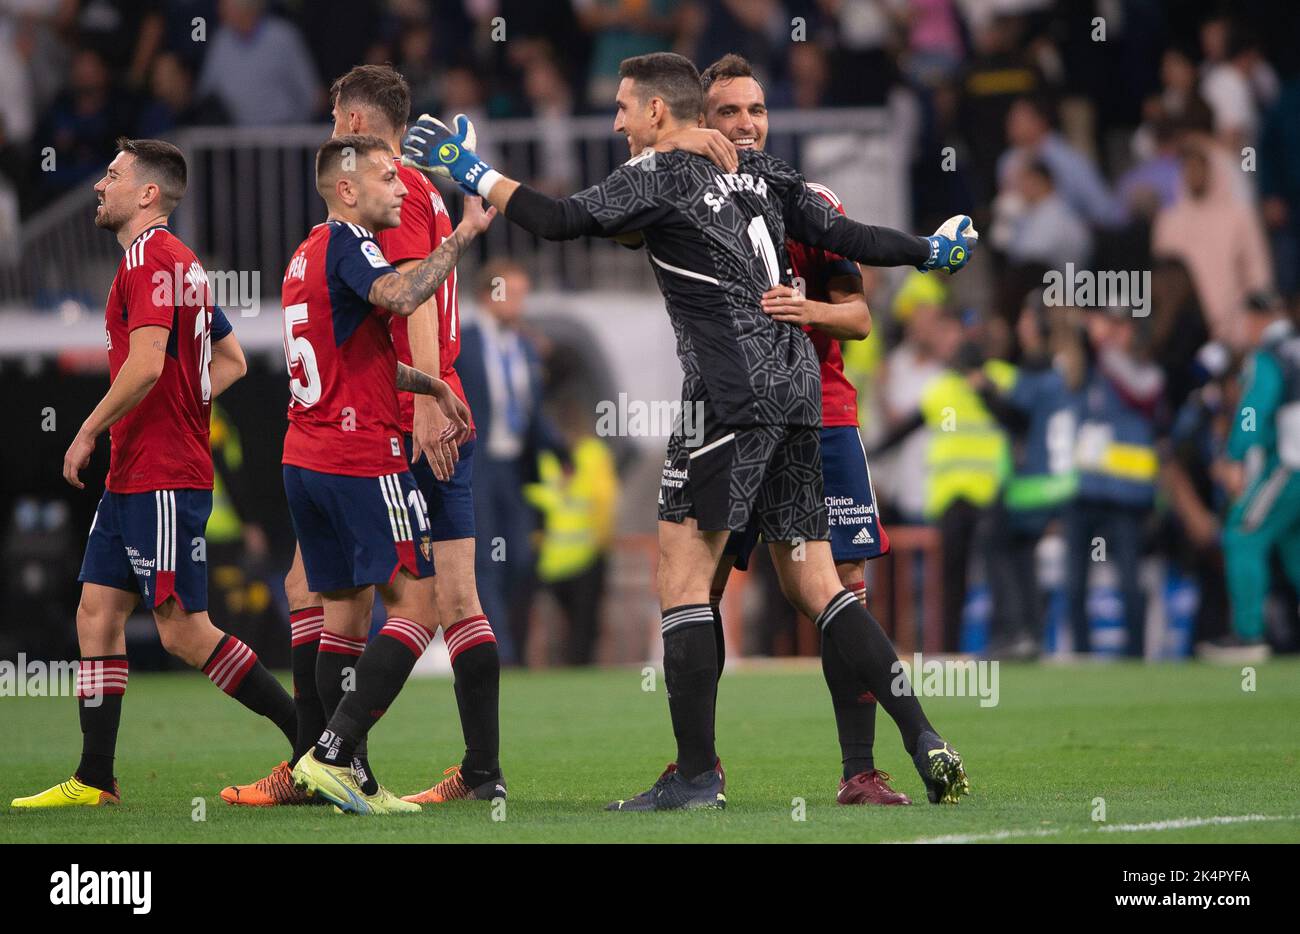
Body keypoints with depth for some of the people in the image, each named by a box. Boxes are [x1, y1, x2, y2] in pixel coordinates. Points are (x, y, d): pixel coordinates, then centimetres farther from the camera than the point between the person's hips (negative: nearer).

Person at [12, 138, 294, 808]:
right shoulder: (180, 262, 18)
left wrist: (88, 433, -14)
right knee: (97, 613, 7)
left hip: (163, 481, -10)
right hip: (132, 477, 10)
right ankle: (94, 782, 6)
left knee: (184, 631, -9)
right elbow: (231, 361, 24)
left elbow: (145, 365, -24)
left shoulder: (149, 258, -14)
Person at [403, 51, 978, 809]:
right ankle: (925, 742, 3)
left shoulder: (661, 177, -4)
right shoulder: (759, 173, 15)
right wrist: (932, 252, 35)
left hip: (732, 391, -7)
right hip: (795, 385, 7)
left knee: (683, 572, -4)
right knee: (814, 583, 11)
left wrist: (474, 173, -3)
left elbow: (560, 221, -12)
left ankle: (697, 775, -9)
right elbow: (843, 236, 18)